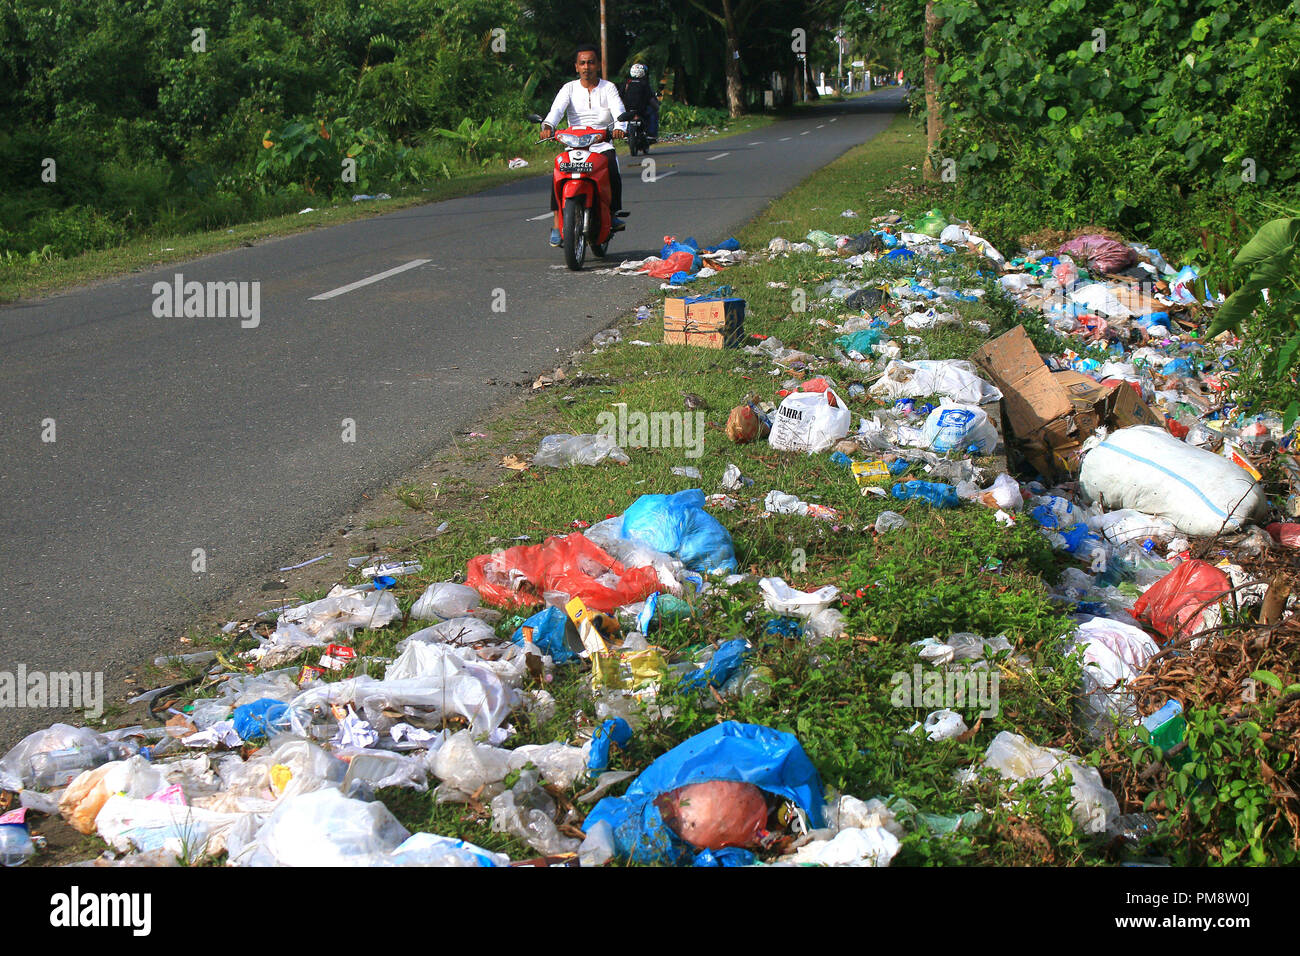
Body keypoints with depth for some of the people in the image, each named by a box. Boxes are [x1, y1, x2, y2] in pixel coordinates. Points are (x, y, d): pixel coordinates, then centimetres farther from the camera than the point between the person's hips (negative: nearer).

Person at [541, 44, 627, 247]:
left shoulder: (608, 88, 8)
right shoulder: (569, 88, 10)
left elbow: (619, 111, -8)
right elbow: (556, 109, -8)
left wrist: (619, 127, -32)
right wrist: (547, 126, -31)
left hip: (603, 146, 0)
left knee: (613, 170, -30)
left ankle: (614, 212, -9)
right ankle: (557, 224, -24)